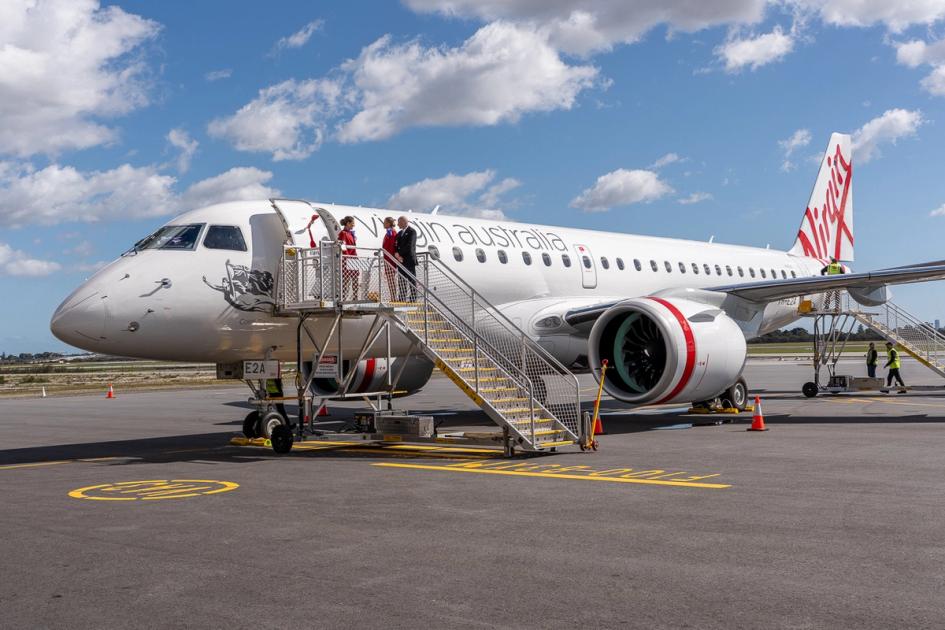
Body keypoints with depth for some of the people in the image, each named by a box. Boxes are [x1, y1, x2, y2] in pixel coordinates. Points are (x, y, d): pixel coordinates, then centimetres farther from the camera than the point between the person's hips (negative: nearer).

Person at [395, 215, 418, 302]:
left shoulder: (412, 231, -7)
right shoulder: (400, 233, 18)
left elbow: (409, 246, -16)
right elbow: (397, 245, 14)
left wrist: (399, 254, -10)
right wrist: (397, 254, -6)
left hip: (409, 260, -7)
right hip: (401, 260, 8)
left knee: (412, 280, -4)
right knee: (402, 280, 8)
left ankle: (413, 299, -2)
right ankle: (402, 299, 12)